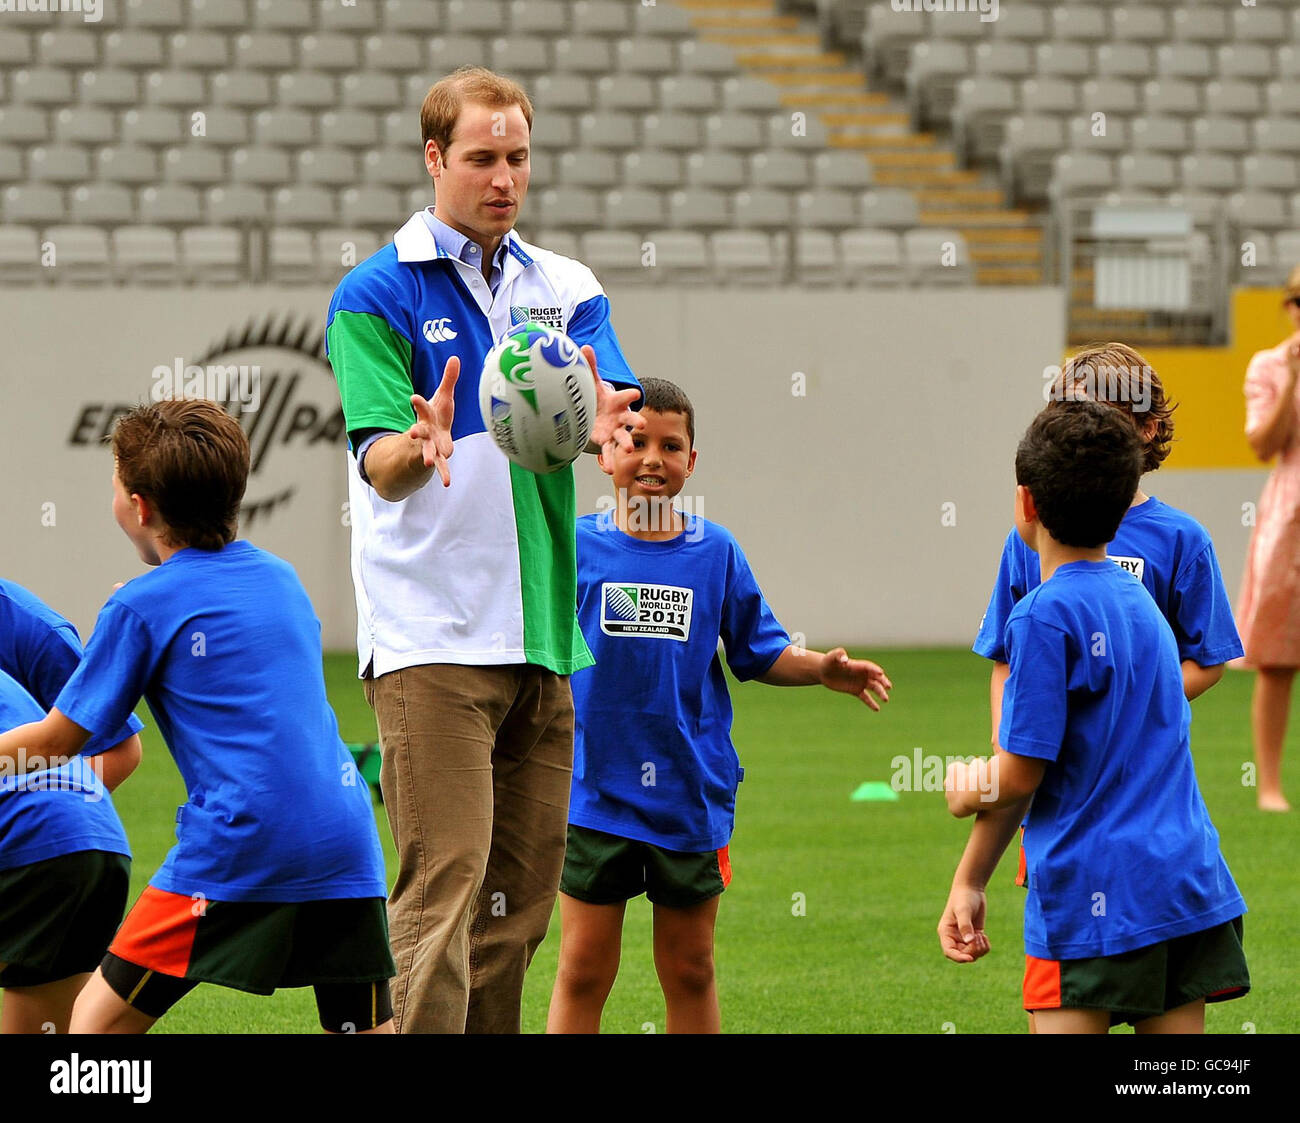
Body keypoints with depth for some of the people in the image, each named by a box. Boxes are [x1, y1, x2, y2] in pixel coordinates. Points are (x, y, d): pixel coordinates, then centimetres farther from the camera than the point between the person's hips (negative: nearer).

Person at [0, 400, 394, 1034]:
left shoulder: (141, 607, 0)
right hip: (348, 840, 6)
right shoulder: (281, 578, 17)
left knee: (98, 1018, 2)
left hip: (240, 845, -6)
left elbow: (58, 738, 6)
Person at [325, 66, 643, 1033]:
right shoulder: (377, 294, -2)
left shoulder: (567, 289, 12)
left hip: (543, 637, 5)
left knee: (521, 900, 8)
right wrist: (418, 447, -37)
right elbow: (380, 467, -13)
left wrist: (605, 419, -30)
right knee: (444, 890, -13)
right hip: (431, 639, -5)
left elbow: (616, 415, -5)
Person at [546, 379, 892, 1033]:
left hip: (691, 796, 2)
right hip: (595, 789, -2)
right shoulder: (576, 545, -2)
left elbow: (759, 653, 10)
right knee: (583, 971, 1)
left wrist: (822, 669, -4)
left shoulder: (716, 552, 4)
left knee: (690, 972, 10)